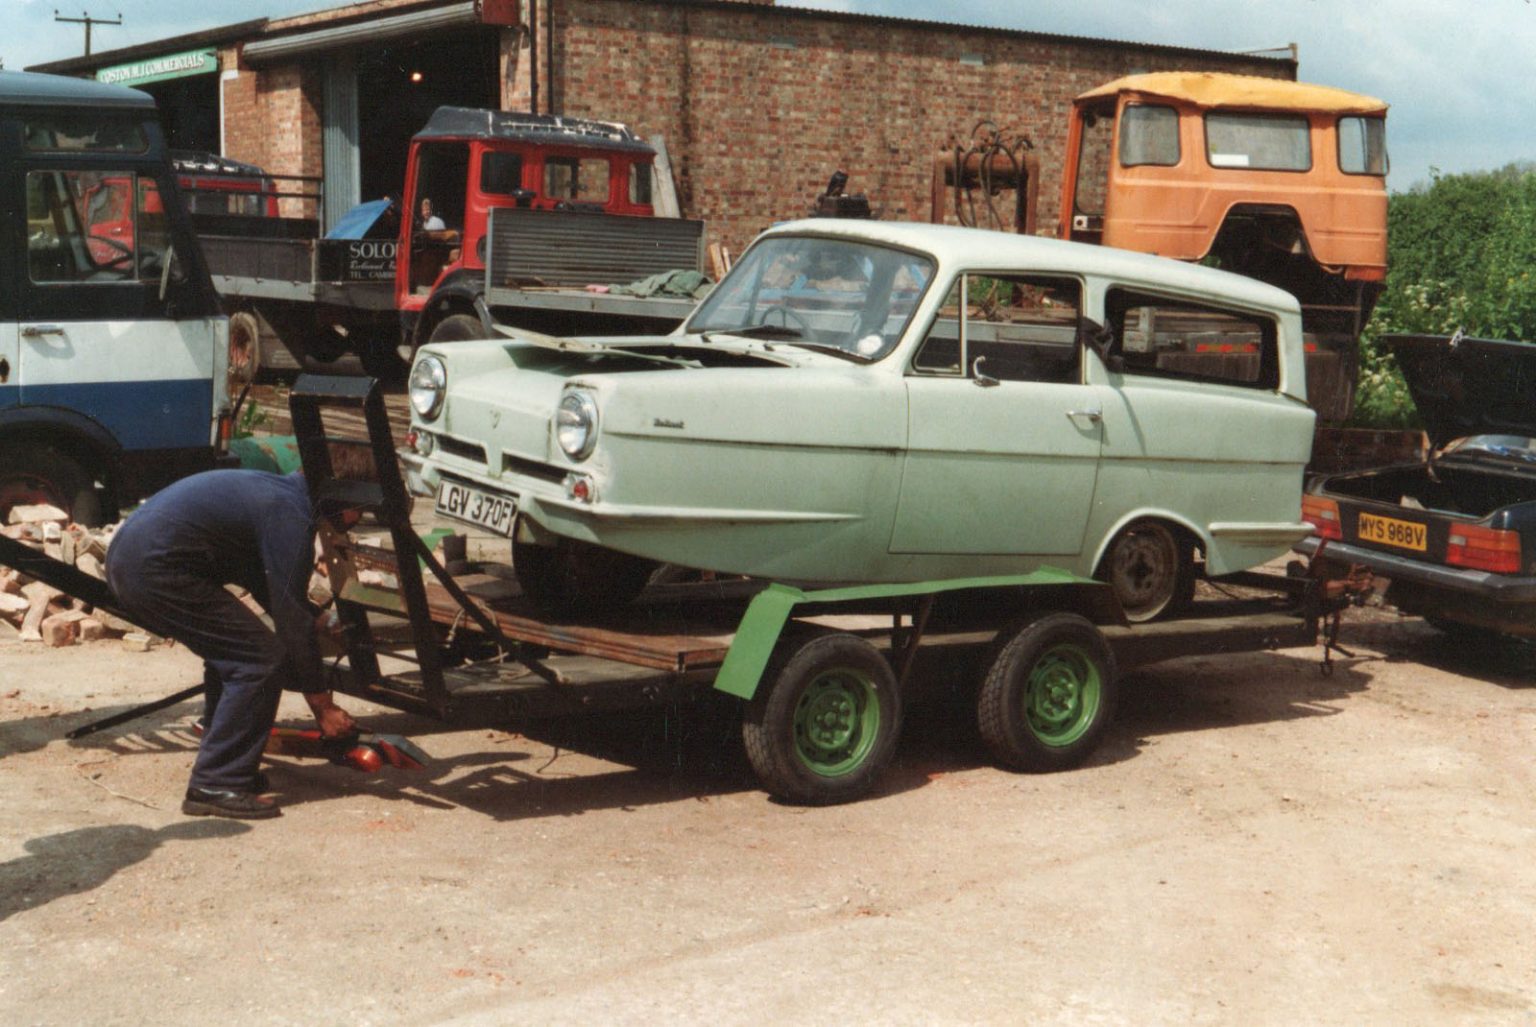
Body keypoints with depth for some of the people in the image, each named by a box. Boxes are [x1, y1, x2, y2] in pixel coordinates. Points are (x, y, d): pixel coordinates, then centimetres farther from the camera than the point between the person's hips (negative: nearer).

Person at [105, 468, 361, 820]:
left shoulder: (277, 491, 20)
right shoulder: (290, 514, -10)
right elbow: (292, 618, -9)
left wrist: (319, 620, 25)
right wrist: (323, 706, -2)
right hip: (158, 569, -10)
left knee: (230, 652, 21)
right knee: (260, 659, -5)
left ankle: (220, 769, 26)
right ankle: (215, 787, -4)